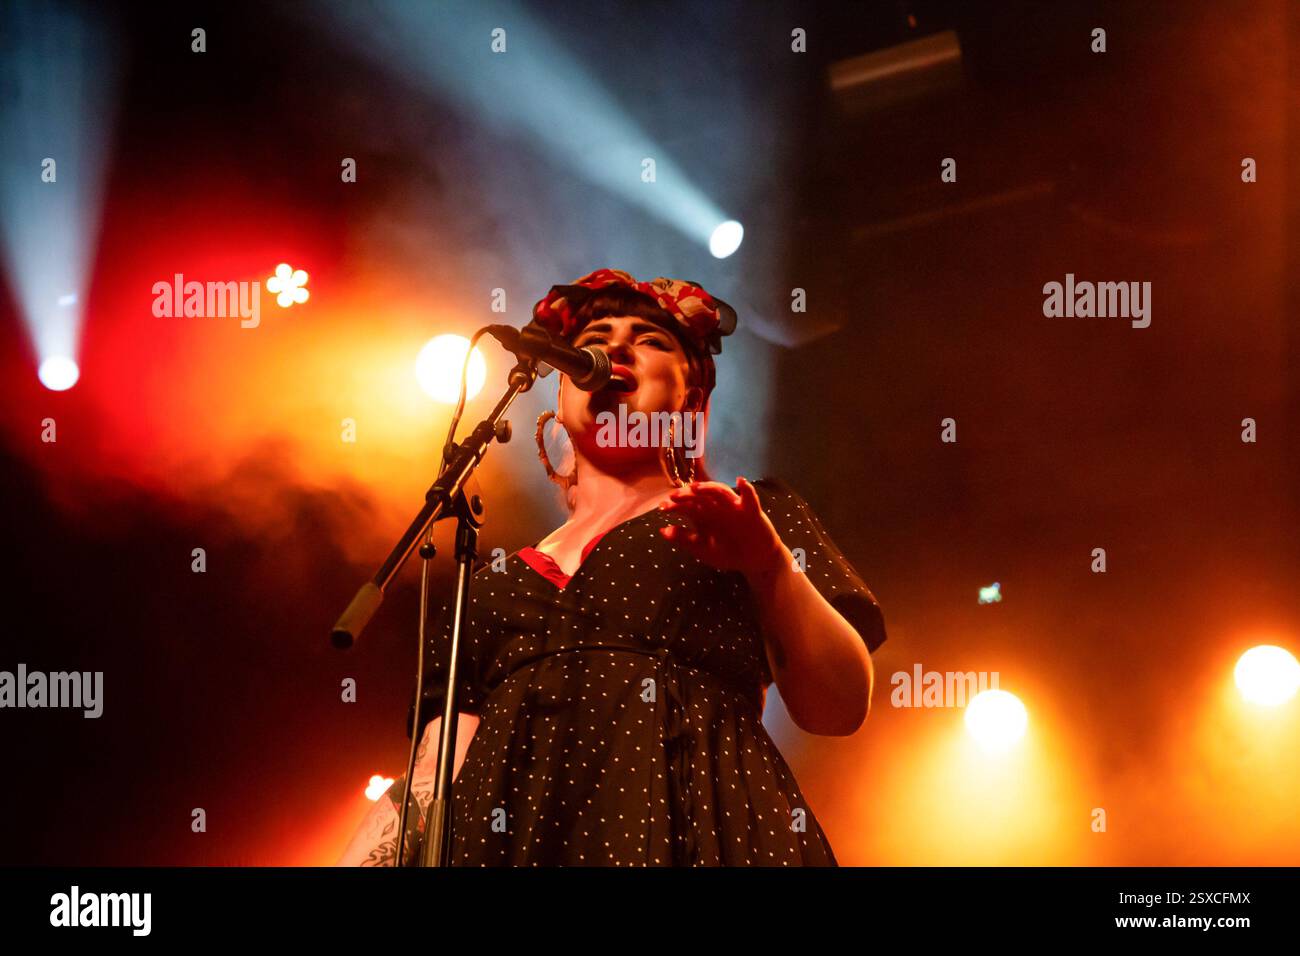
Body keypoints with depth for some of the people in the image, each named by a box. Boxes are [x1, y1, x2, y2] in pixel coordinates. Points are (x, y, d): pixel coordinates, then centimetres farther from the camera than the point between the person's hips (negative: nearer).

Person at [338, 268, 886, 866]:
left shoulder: (756, 518, 17)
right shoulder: (496, 580, 24)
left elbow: (841, 709, 6)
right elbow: (432, 784, 15)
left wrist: (770, 562, -7)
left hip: (691, 836, -3)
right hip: (500, 842, 3)